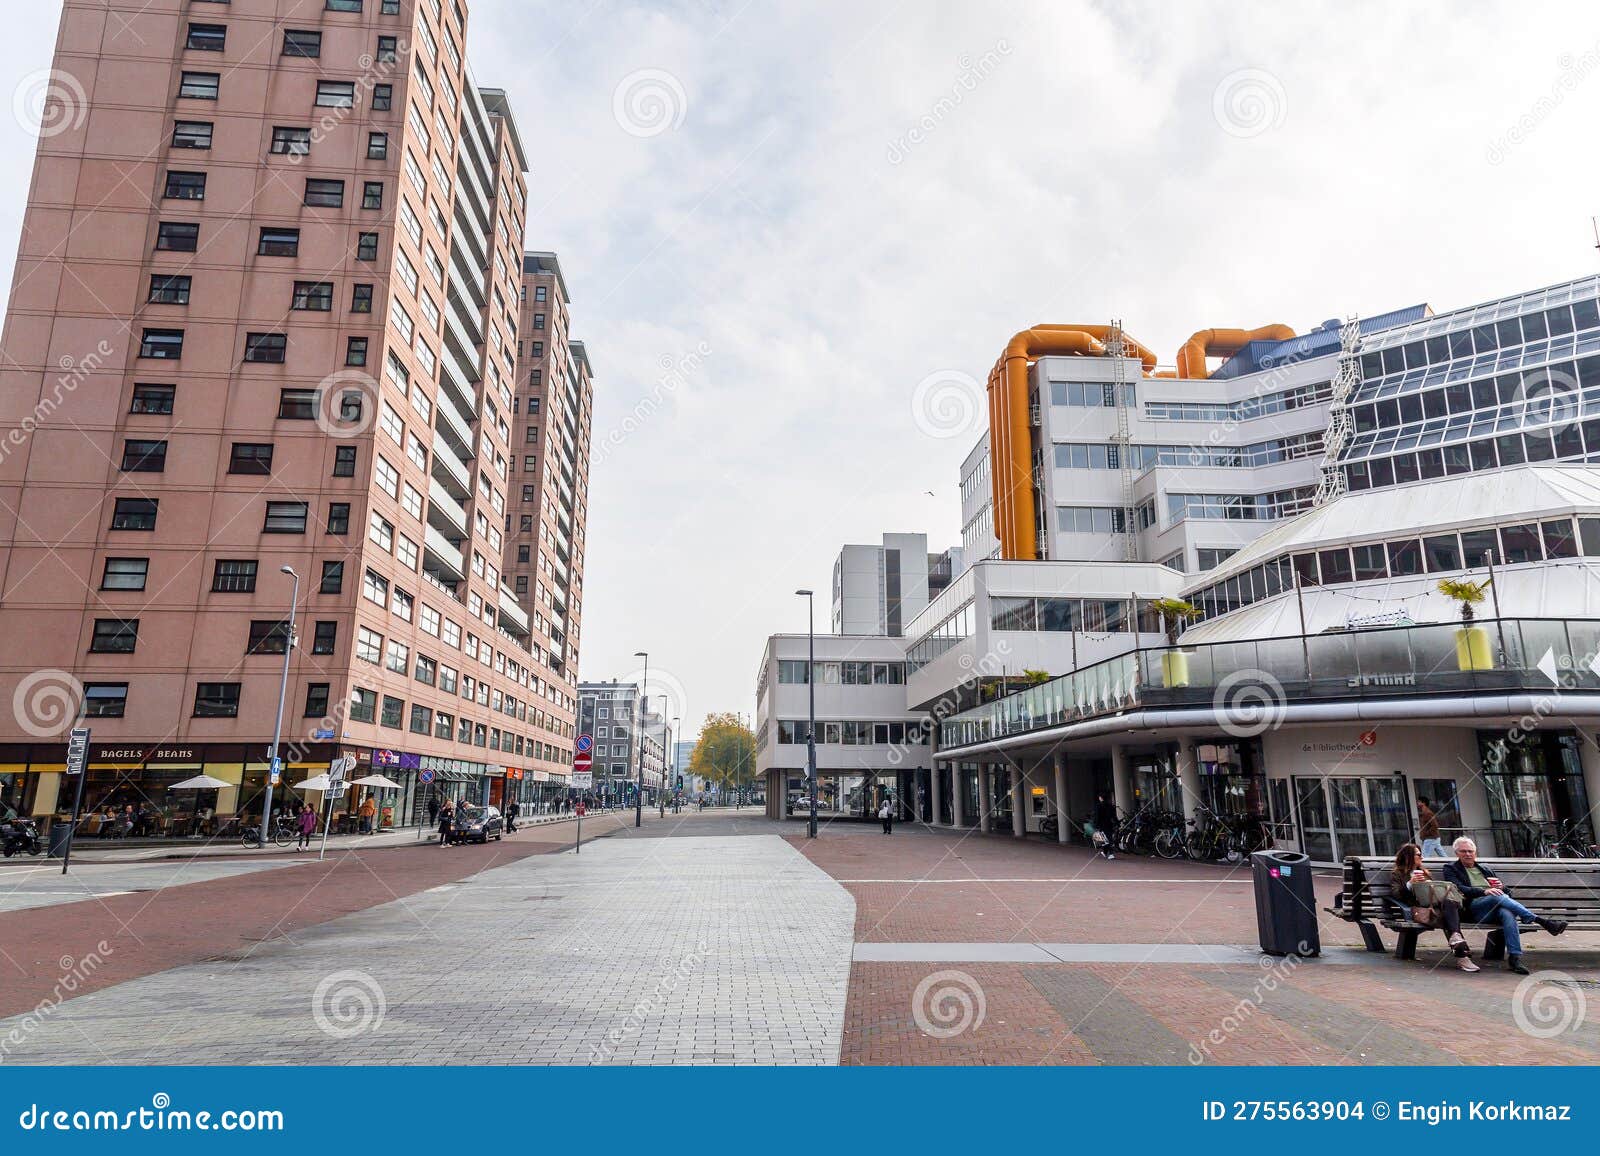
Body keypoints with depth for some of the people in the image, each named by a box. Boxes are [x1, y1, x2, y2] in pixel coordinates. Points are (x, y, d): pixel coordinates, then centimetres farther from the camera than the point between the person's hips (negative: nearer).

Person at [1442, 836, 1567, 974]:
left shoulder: (1486, 868, 32)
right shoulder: (1451, 868, 16)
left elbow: (1507, 892, 29)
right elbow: (1459, 889, -3)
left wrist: (1501, 887, 4)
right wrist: (1484, 891, -17)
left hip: (1498, 903, 4)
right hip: (1474, 907, -3)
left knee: (1507, 913, -34)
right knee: (1498, 897, -34)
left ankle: (1514, 958, -40)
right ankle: (1541, 921, -33)